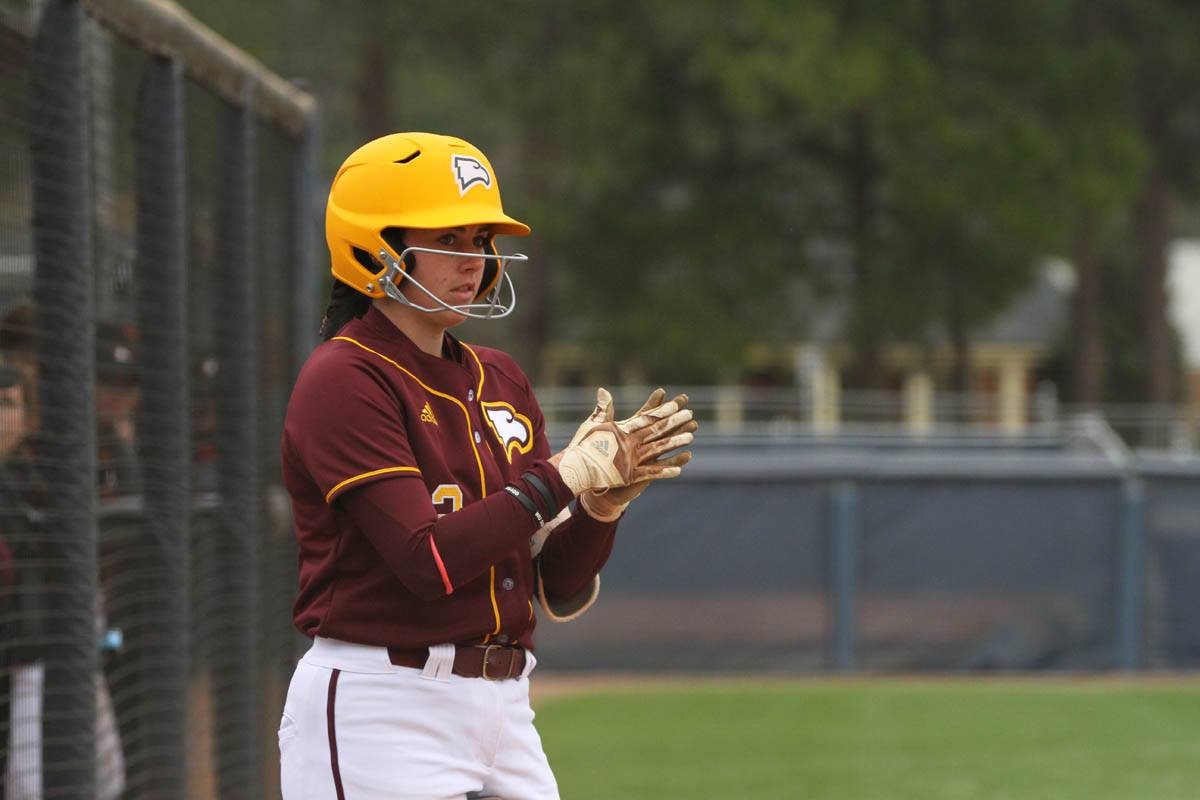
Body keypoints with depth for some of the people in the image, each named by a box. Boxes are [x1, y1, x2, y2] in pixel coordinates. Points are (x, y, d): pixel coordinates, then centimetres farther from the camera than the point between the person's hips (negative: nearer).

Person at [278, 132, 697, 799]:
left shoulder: (501, 381, 13)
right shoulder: (342, 381, -8)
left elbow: (561, 594, 10)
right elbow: (430, 559, -20)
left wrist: (605, 500, -8)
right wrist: (565, 475, -14)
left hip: (503, 714, 7)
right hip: (379, 718, -7)